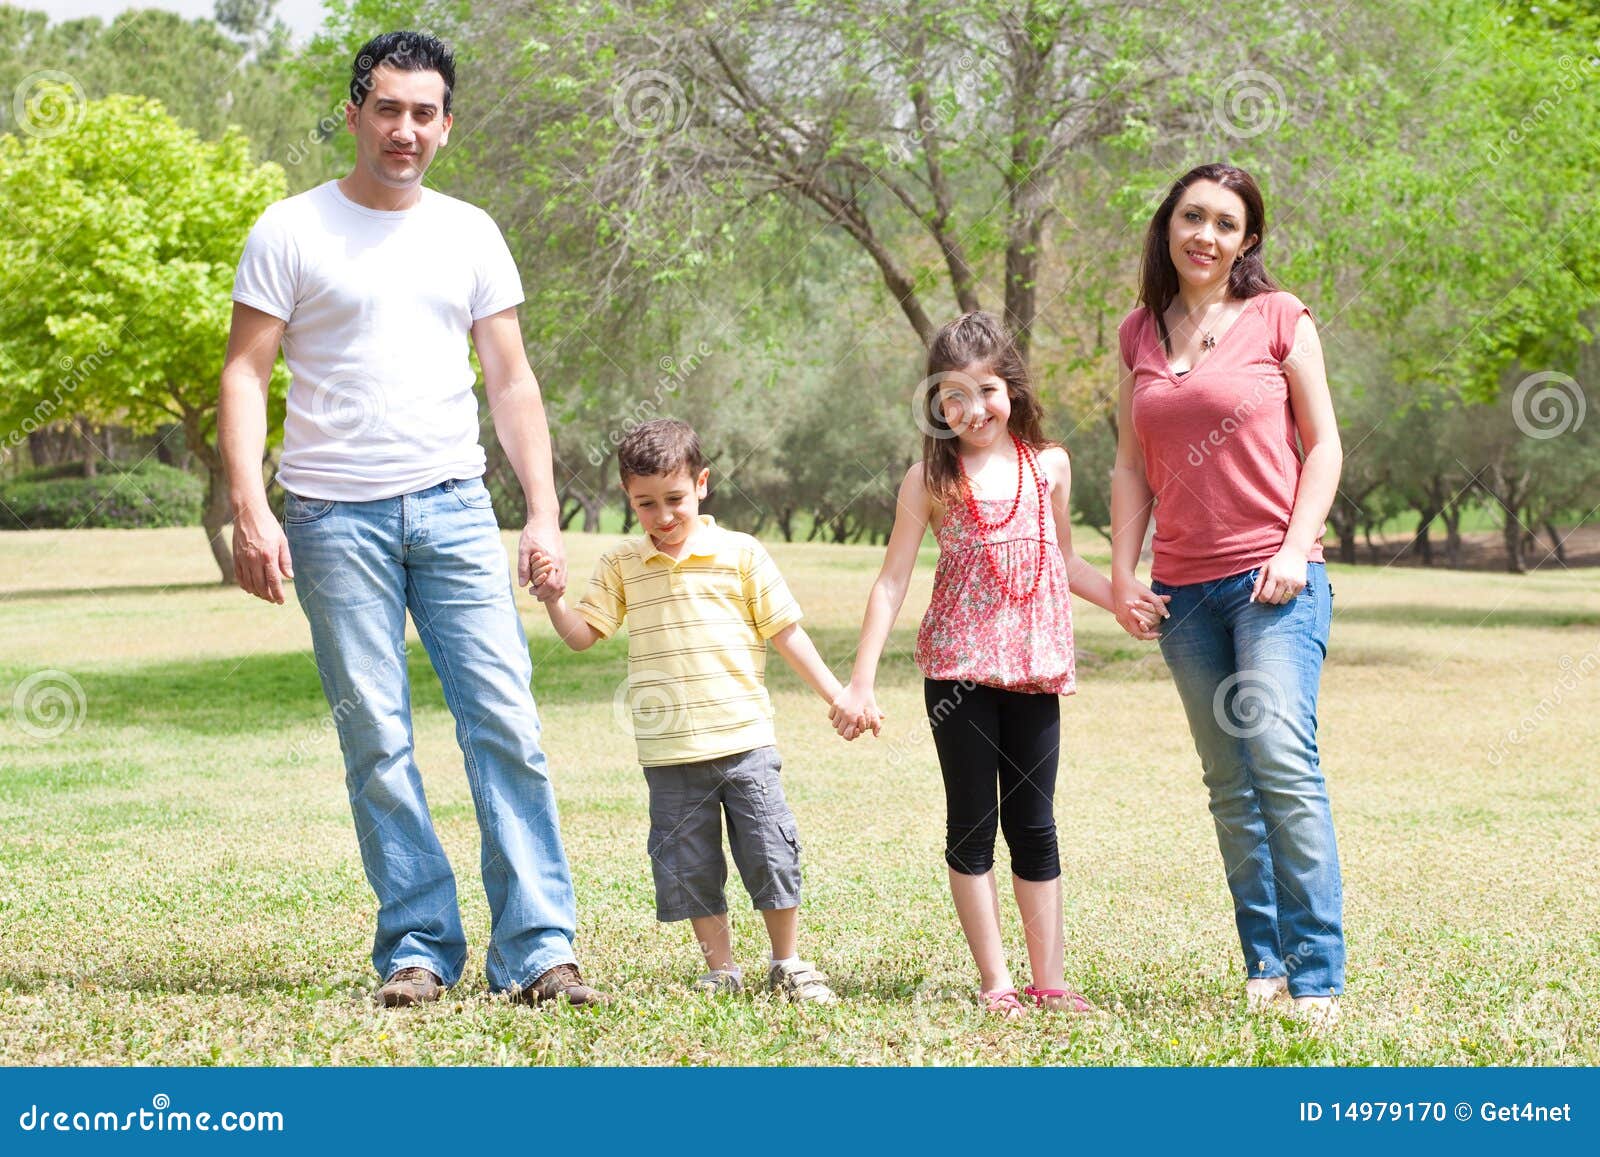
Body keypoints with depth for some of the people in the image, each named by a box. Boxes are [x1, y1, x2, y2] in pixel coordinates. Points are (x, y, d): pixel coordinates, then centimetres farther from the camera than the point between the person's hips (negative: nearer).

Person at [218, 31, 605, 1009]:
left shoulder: (470, 236, 13)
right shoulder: (291, 233, 3)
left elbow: (511, 382, 13)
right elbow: (245, 376, 0)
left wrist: (545, 512, 3)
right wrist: (249, 509, -11)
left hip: (454, 506, 2)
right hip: (336, 515, -2)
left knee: (506, 724, -7)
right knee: (377, 739, -2)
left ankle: (537, 950, -5)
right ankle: (417, 951, 6)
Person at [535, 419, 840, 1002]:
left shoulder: (741, 554, 2)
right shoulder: (620, 566, 7)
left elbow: (785, 630, 5)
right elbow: (582, 635, 7)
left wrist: (835, 694, 2)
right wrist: (553, 599, -13)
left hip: (744, 739, -2)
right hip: (669, 752, 2)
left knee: (771, 854, -1)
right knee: (688, 866, 5)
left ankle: (788, 964, 15)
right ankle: (720, 968, 18)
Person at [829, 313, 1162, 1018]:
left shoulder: (1048, 465, 6)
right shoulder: (931, 478, -2)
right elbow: (892, 582, -2)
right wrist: (861, 683, -6)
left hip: (1033, 669, 2)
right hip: (958, 668, -2)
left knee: (1034, 823, 6)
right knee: (971, 825, 2)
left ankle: (1049, 979, 10)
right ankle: (994, 982, 6)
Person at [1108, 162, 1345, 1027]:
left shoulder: (1278, 318, 0)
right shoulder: (1140, 334, 11)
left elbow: (1322, 444, 2)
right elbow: (1131, 464, 15)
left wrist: (1295, 547, -11)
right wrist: (1122, 569, 5)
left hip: (1273, 578, -4)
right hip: (1185, 589, 4)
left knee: (1282, 758, -18)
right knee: (1230, 785, 7)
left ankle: (1318, 978, -15)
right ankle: (1263, 968, 13)